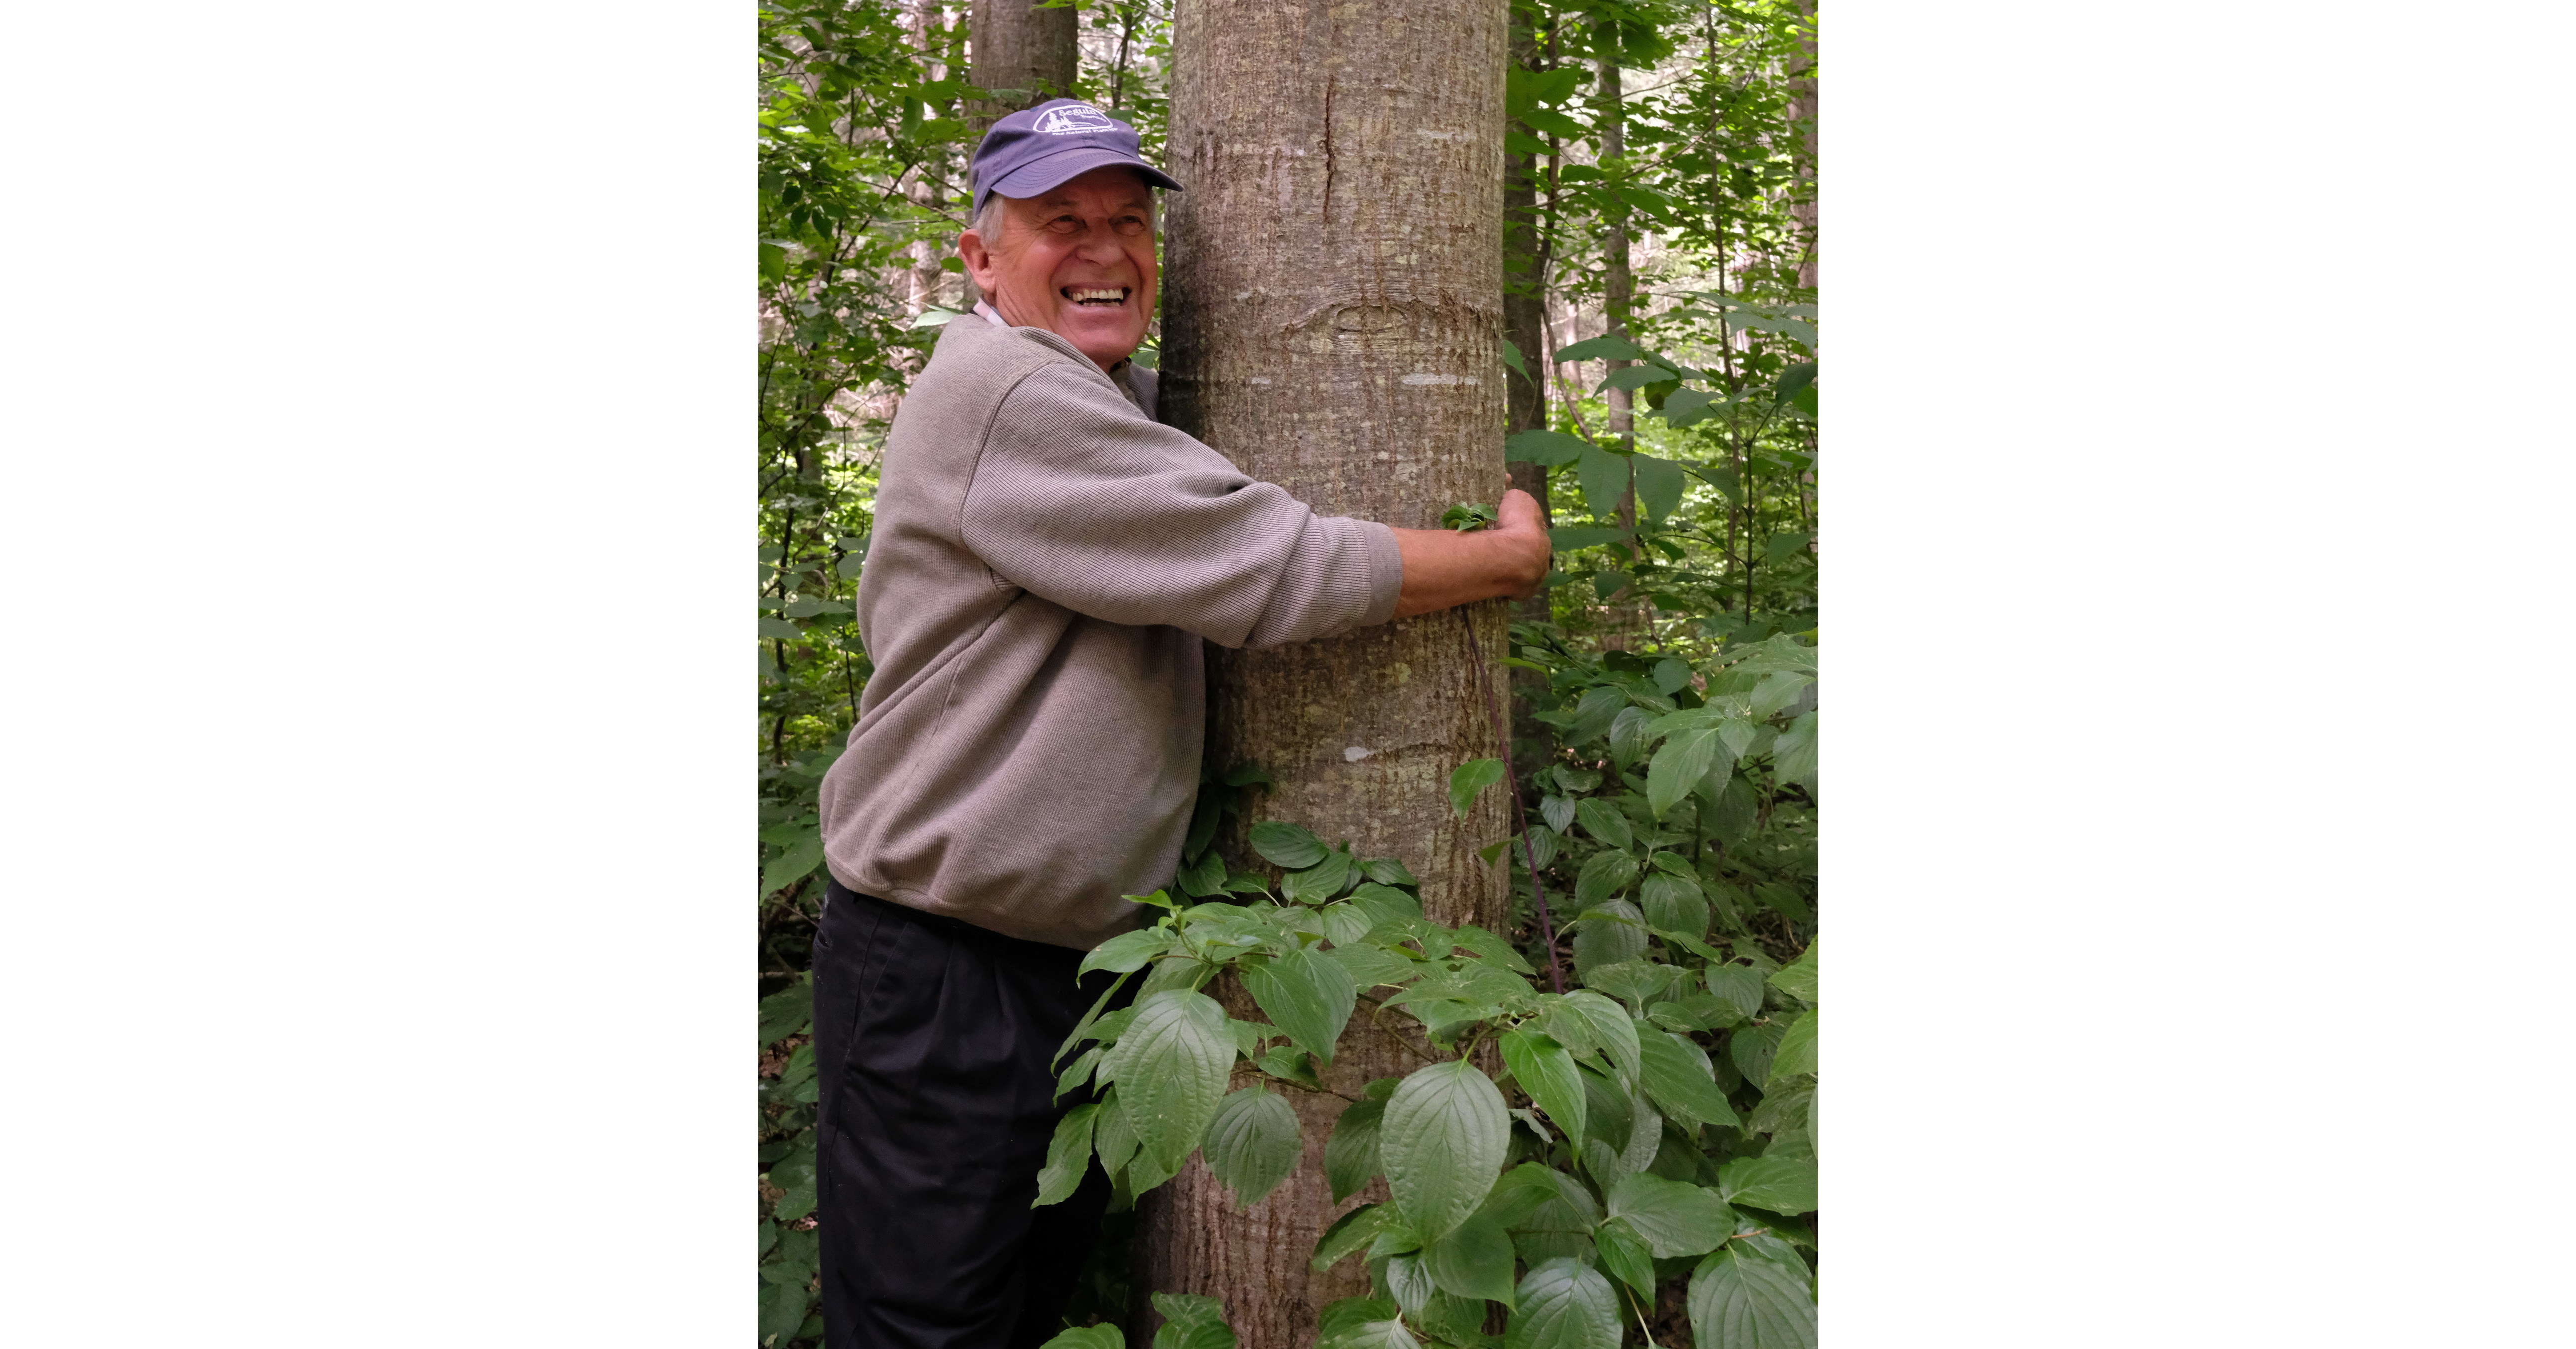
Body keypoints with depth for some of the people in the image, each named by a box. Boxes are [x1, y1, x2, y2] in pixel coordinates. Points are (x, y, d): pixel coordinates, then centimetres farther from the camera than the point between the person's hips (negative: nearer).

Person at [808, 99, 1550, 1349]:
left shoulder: (1124, 401, 12)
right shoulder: (1001, 391, -20)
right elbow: (1277, 572, -23)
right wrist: (1513, 555, -9)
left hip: (1084, 954, 10)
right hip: (940, 975, -9)